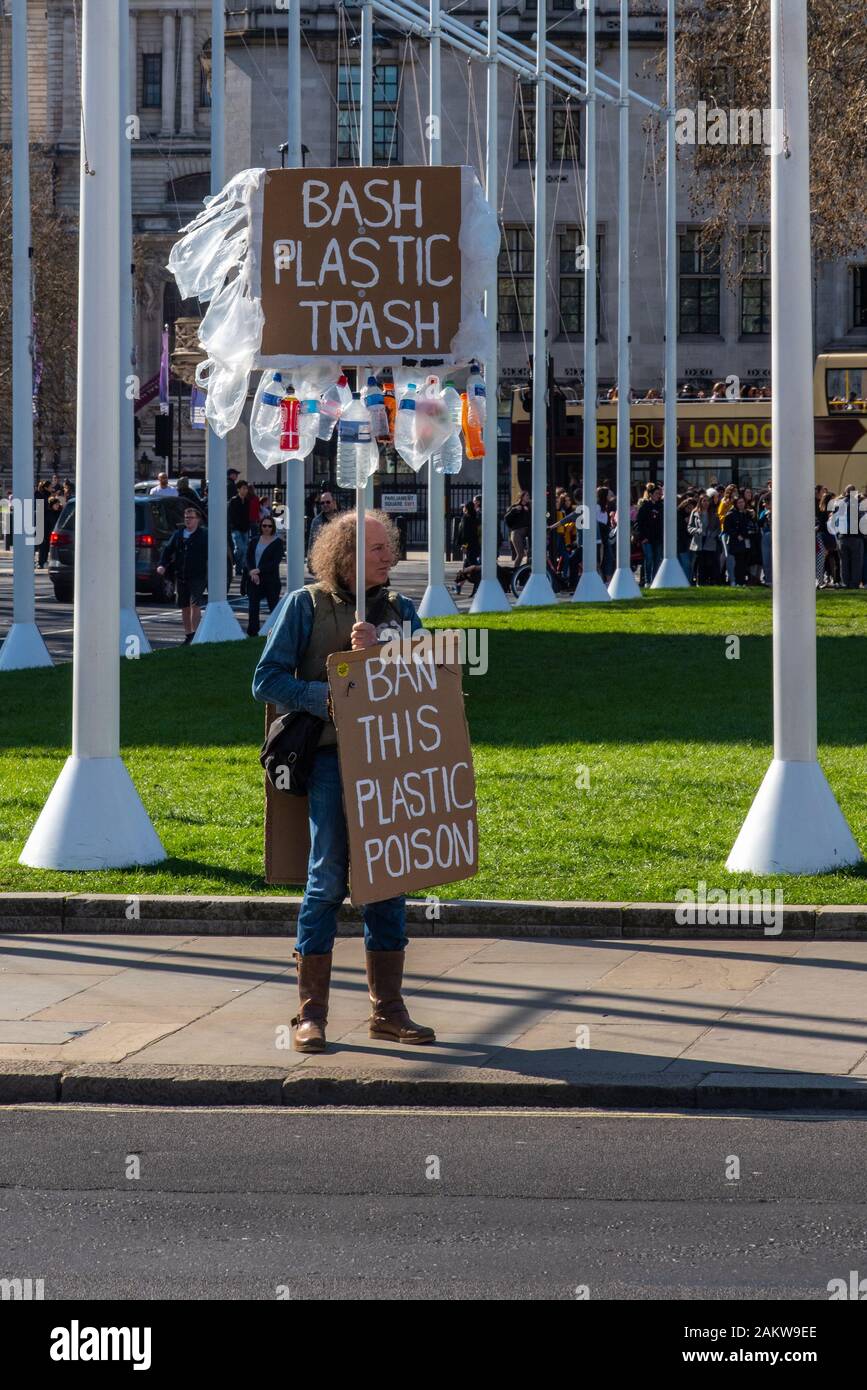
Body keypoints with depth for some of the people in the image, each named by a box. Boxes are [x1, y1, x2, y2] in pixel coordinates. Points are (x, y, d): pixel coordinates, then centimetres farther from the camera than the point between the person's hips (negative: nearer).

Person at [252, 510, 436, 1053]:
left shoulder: (399, 608, 13)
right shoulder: (306, 605, 2)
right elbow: (268, 680, -1)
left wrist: (379, 649, -14)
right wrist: (328, 697, -12)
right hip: (331, 758, -4)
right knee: (328, 880, -4)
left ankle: (388, 1009, 14)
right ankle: (311, 1014, 2)